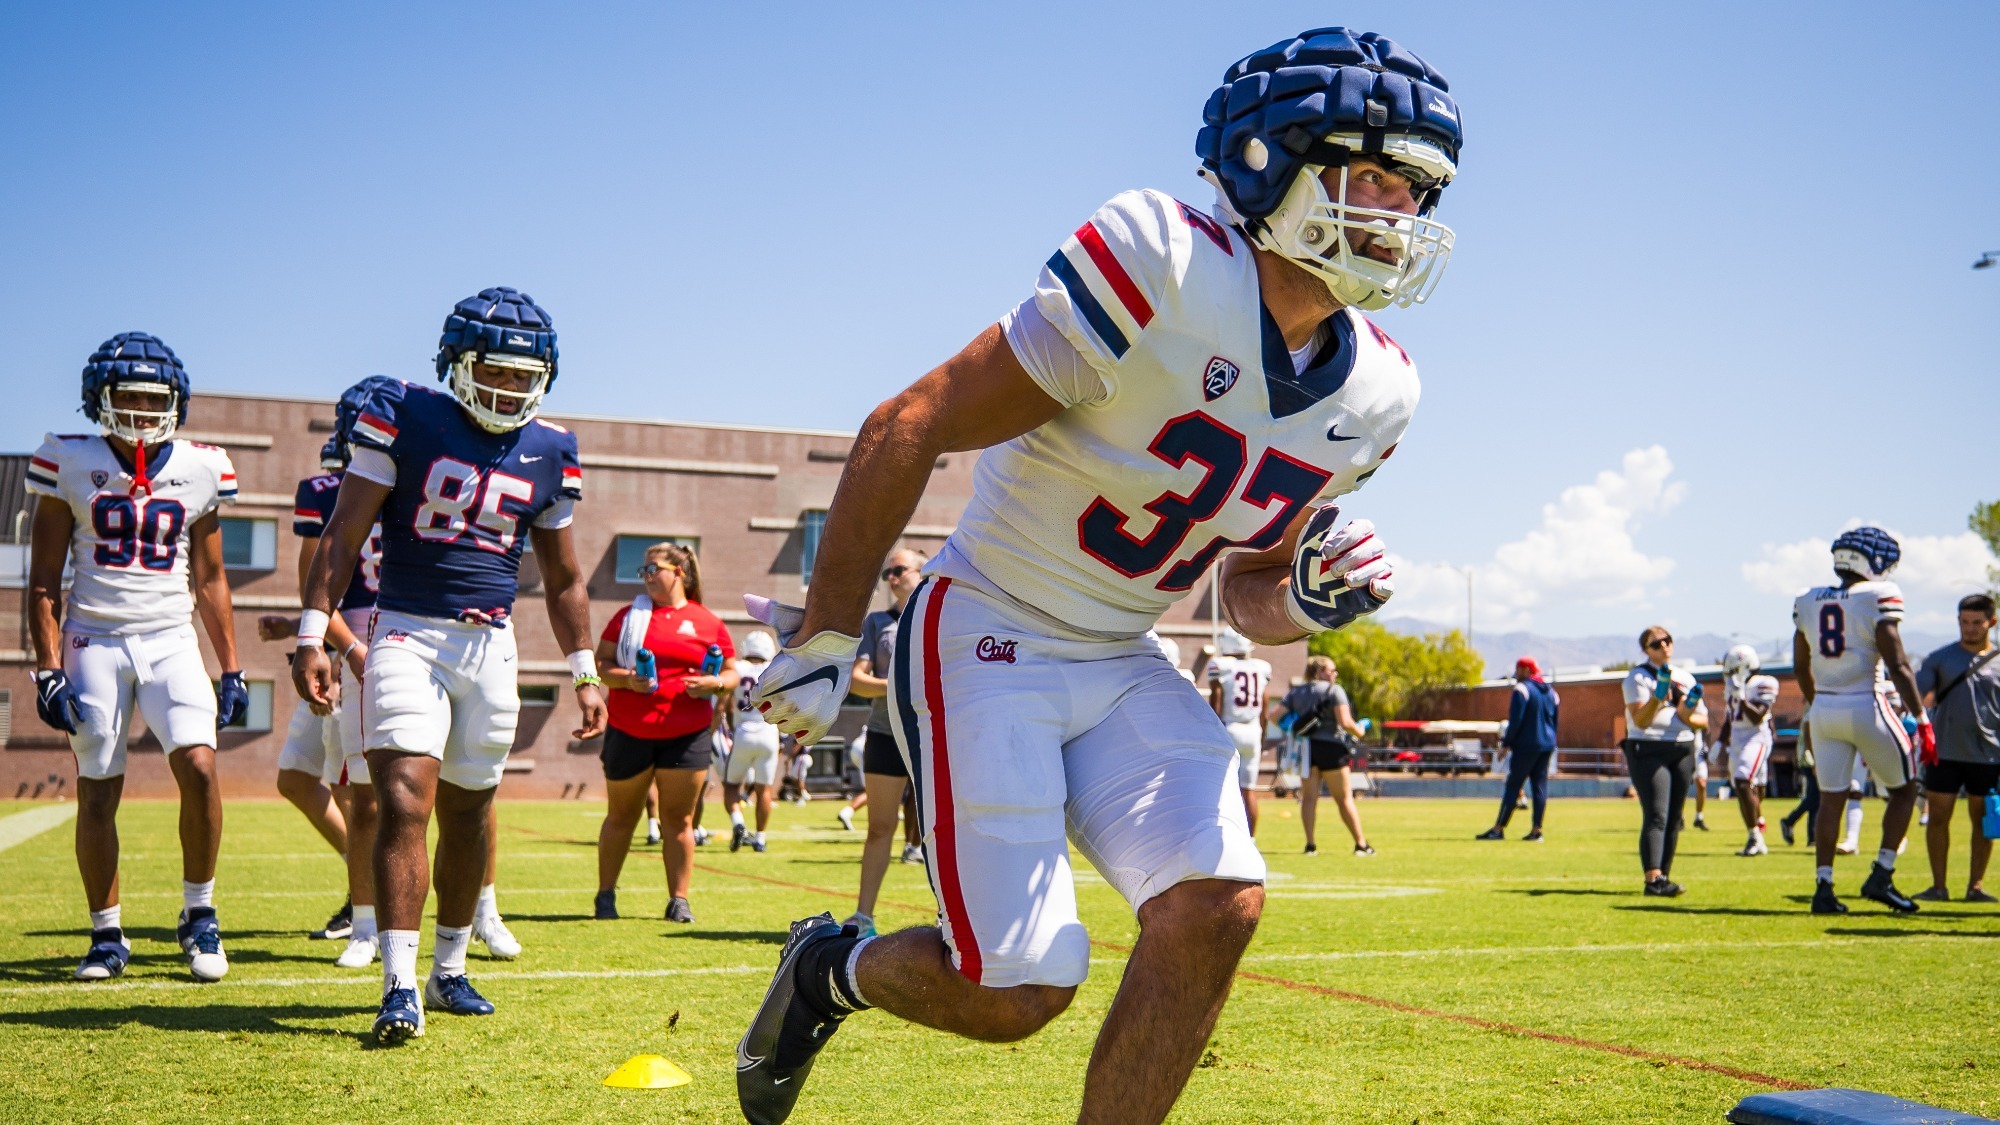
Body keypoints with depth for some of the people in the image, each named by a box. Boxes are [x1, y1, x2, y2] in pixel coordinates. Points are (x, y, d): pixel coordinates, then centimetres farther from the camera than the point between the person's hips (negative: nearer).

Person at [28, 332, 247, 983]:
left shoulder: (201, 470, 4)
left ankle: (198, 916, 2)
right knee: (97, 795, 2)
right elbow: (44, 583, 2)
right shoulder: (70, 466, -1)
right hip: (94, 642, -1)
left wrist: (231, 670, 10)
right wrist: (48, 671, -6)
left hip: (171, 643, 1)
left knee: (198, 767, -16)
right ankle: (107, 938, 16)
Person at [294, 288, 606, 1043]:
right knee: (405, 802, -15)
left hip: (491, 645, 4)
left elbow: (563, 579, 16)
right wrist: (312, 634, -10)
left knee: (468, 814, 10)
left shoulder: (549, 453, 8)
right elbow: (343, 535, -3)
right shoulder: (404, 419, -4)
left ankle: (449, 972, 25)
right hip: (408, 634, -4)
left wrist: (585, 674, 13)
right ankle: (399, 987, -15)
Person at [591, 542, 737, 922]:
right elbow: (600, 662, 5)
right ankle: (605, 895, 19)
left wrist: (715, 683, -10)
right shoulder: (629, 615, 8)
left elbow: (731, 674, 12)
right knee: (621, 816, 8)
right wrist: (625, 678, -14)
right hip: (629, 732, 0)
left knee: (679, 818, 2)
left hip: (687, 736, 0)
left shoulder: (708, 623, 8)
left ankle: (679, 900, 8)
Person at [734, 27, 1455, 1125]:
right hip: (985, 641, -6)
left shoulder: (1374, 391, 0)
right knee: (1016, 990, -8)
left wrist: (1304, 601, -13)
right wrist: (823, 638, -12)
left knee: (1216, 904, -13)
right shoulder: (1163, 266, -23)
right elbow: (907, 429, -19)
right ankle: (831, 969, 25)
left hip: (1121, 665, 7)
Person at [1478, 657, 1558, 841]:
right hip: (1547, 745, 7)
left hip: (1526, 745, -7)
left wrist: (1507, 743, -10)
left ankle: (1498, 829, -4)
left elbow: (1515, 720, -15)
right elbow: (1556, 720, 17)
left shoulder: (1522, 689, -8)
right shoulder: (1551, 692, 15)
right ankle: (1536, 831, 4)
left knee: (1513, 786, -5)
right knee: (1540, 786, 7)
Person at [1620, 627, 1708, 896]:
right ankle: (1653, 878, -24)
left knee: (1673, 819, 6)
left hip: (1682, 751, 6)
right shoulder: (1638, 678, -2)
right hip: (1649, 751, -6)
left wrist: (1687, 715, -6)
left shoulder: (1687, 679, 16)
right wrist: (1658, 695, -25)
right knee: (1657, 816, -17)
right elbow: (1640, 720, -13)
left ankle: (1662, 876, 13)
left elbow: (1703, 722, 15)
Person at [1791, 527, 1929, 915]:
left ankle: (1823, 887, 6)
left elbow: (1801, 668, 14)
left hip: (1823, 709, 5)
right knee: (1904, 789, 12)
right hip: (1866, 707, -5)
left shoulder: (1808, 603, 7)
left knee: (1831, 796, 10)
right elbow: (1897, 666, -14)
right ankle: (1881, 875, 5)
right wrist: (1923, 718, -10)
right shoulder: (1877, 600, -11)